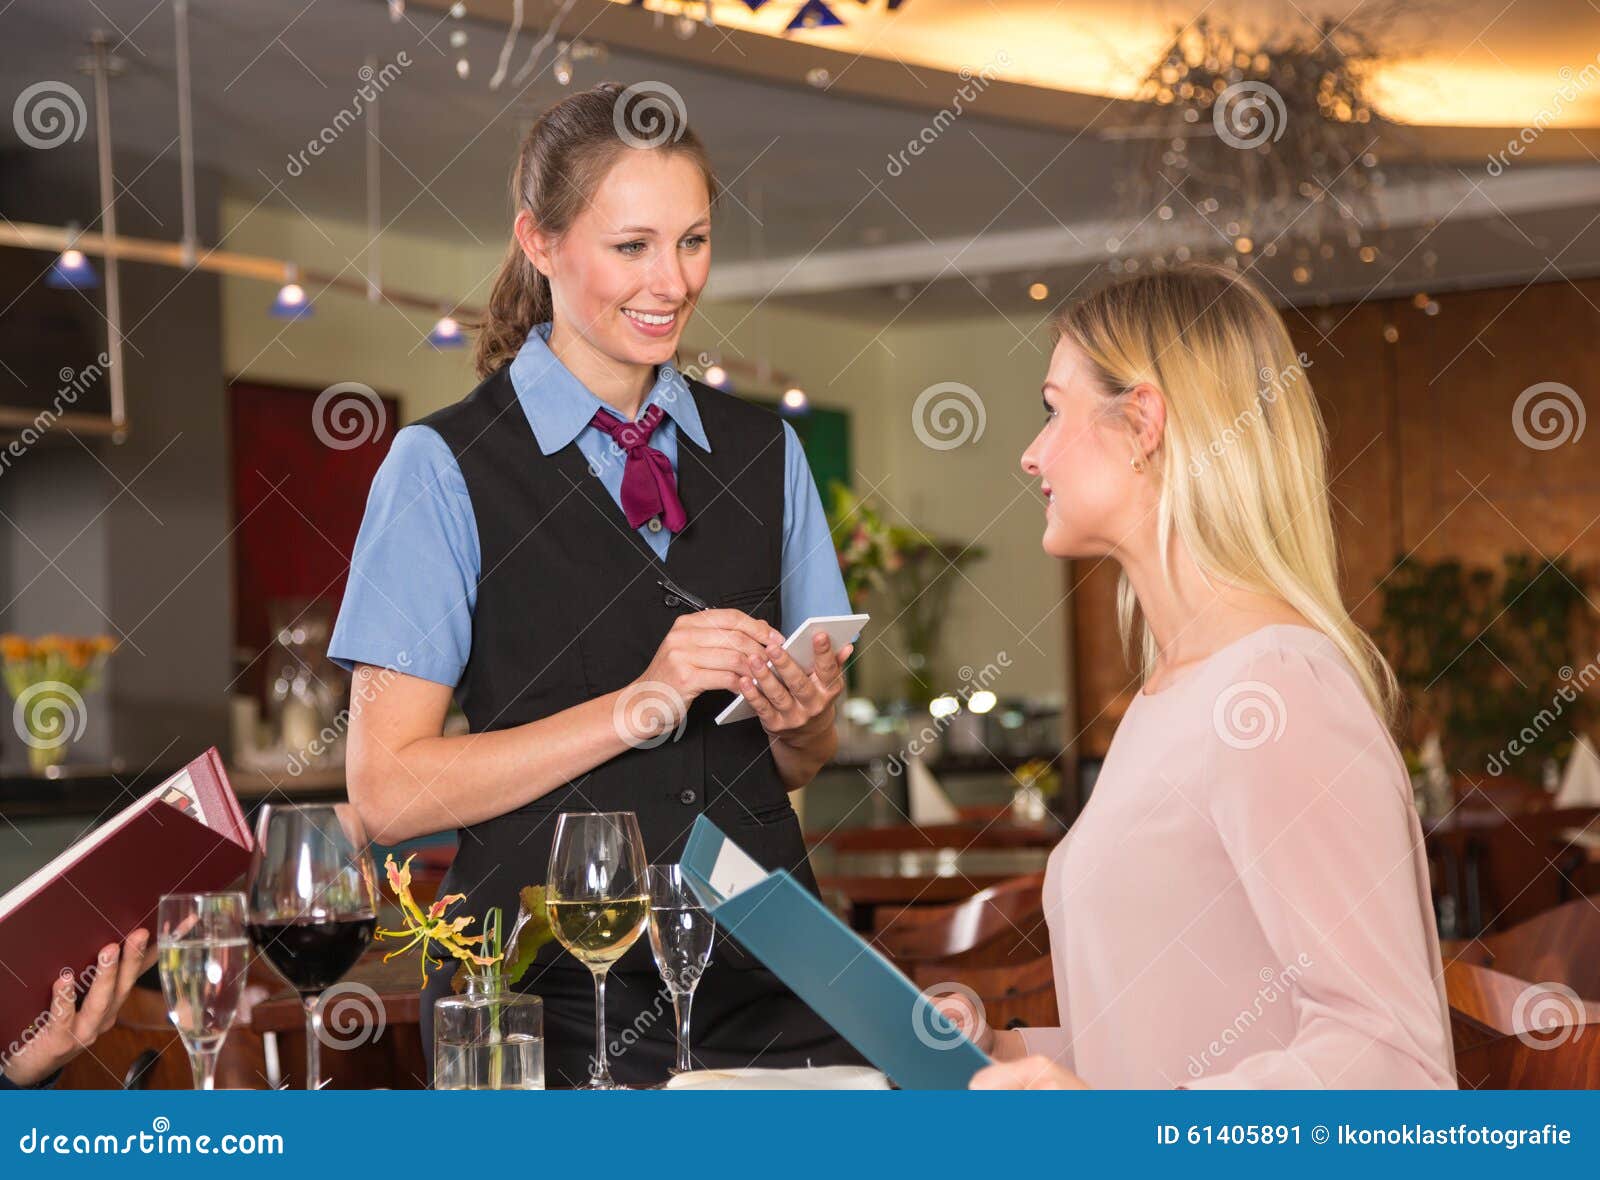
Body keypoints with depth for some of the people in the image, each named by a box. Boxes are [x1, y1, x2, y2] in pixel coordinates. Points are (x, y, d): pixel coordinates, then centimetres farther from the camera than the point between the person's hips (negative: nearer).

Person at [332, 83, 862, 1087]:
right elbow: (390, 793, -9)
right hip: (548, 992, -4)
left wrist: (800, 719, -5)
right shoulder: (443, 468, -3)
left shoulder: (765, 452, 11)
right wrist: (637, 706, -17)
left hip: (766, 976, 4)